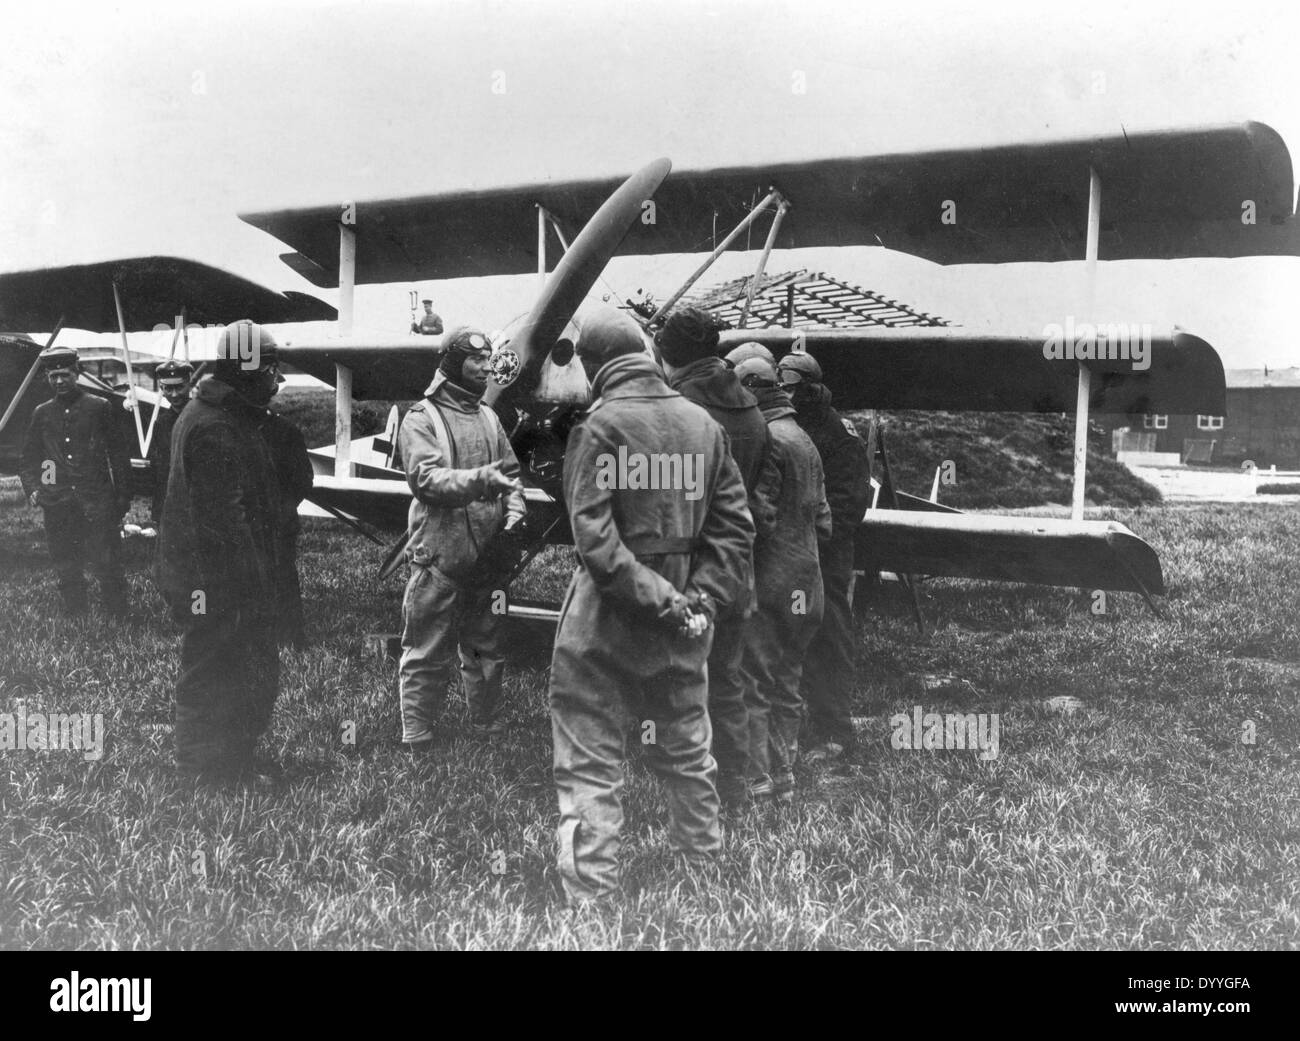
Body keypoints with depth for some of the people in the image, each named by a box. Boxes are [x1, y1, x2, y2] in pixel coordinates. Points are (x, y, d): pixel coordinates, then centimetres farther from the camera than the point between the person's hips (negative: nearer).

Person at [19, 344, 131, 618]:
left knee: (107, 565, -4)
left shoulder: (100, 407, 3)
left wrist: (123, 498, 0)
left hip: (97, 502, -3)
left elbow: (119, 454, 4)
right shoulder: (42, 413, 11)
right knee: (67, 571, 7)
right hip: (57, 505, 3)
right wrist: (32, 489, -1)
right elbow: (29, 458, 16)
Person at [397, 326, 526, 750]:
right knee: (426, 657, -1)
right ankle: (416, 744, 8)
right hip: (439, 559, -6)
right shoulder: (422, 419, -4)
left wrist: (514, 510, -3)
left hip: (487, 556, 6)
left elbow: (511, 472, 16)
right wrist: (481, 479, -30)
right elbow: (426, 477, -18)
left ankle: (489, 732, 28)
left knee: (487, 651, 16)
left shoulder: (489, 417, 15)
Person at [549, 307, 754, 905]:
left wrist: (658, 600, -17)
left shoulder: (599, 425, -10)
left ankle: (591, 896, 3)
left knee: (590, 767, 2)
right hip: (681, 630, 6)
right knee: (688, 755, 20)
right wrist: (703, 598, -3)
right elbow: (735, 525, 2)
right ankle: (705, 872, 33)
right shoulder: (703, 423, 5)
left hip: (609, 615, -5)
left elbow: (593, 536, -19)